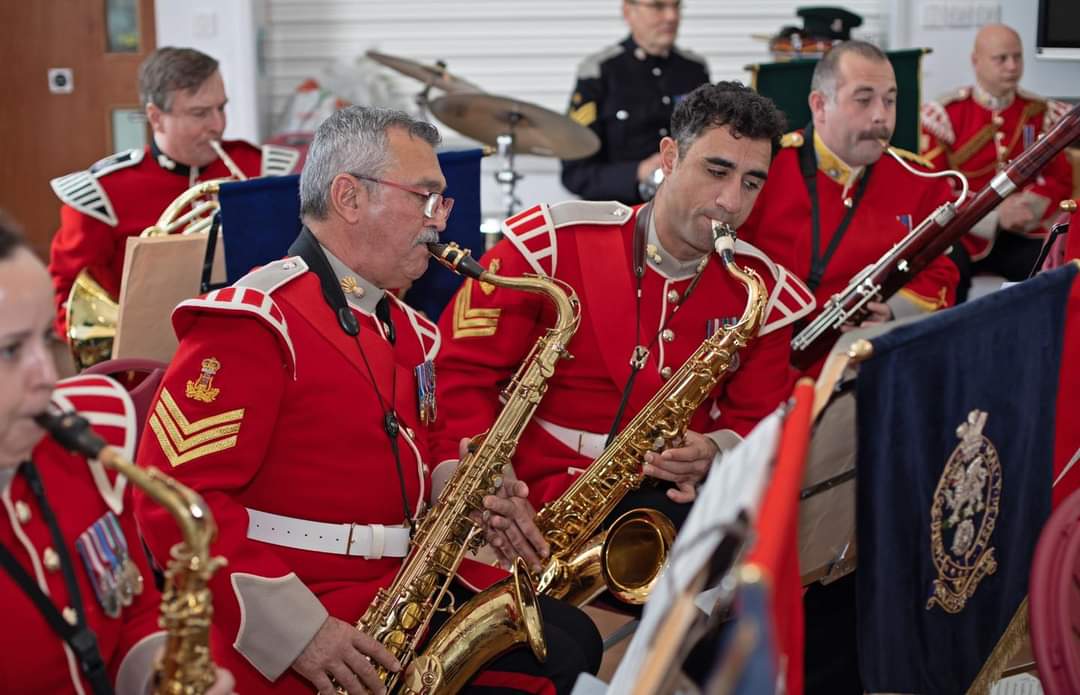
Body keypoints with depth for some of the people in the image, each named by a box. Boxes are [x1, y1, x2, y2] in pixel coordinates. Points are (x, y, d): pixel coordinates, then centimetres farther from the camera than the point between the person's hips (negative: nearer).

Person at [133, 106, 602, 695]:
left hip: (401, 589, 9)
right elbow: (177, 497, -21)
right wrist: (297, 630, -27)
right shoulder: (256, 321, -13)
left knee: (573, 636, -2)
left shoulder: (407, 330, 16)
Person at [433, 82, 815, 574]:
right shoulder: (555, 243, -5)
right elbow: (459, 372, -6)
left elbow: (760, 419, 9)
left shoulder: (759, 288, 7)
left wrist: (714, 451, -16)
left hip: (674, 499, 5)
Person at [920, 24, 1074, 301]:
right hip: (962, 232, -3)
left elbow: (1061, 178, 8)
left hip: (1022, 233, 3)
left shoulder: (1043, 114, 8)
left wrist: (1028, 204, -16)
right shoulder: (945, 115, -3)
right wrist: (993, 214, -21)